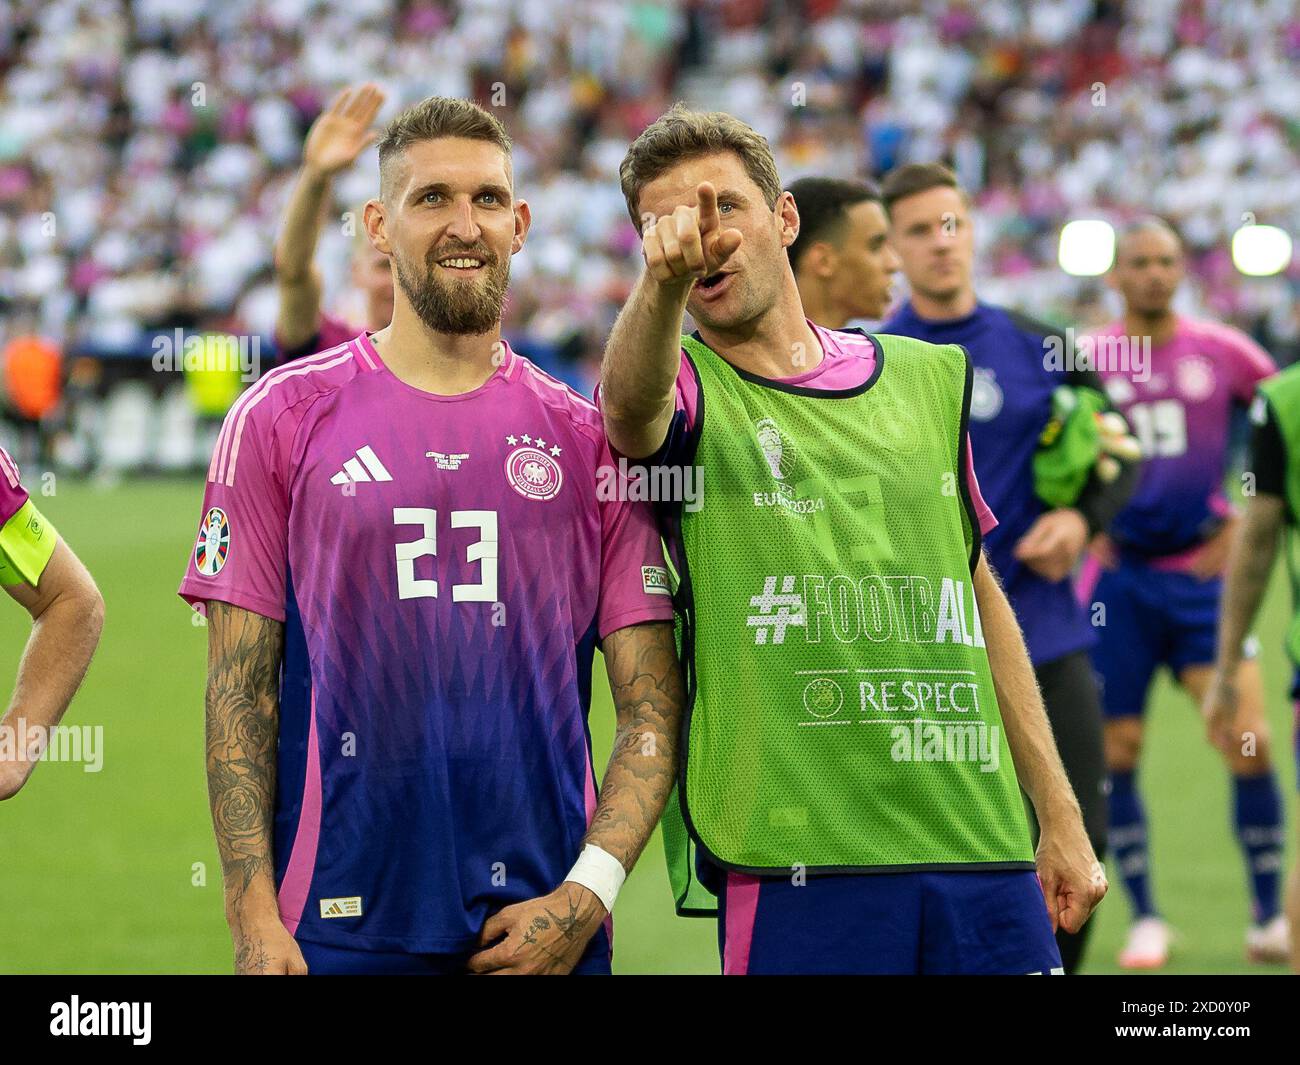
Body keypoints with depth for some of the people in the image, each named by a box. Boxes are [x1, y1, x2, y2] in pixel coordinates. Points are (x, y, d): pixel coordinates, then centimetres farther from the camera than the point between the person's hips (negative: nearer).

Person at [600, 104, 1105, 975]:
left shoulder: (930, 377, 15)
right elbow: (631, 402, -24)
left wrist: (1061, 819, 16)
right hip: (795, 863, -4)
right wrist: (663, 280, -45)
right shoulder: (685, 384, 2)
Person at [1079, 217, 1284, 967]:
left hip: (1203, 569, -1)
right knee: (1116, 752, 0)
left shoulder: (1223, 352, 0)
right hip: (1120, 574, 1)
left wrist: (1246, 518, 1)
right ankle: (1145, 918, 14)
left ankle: (1270, 916, 2)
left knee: (1247, 740, -11)